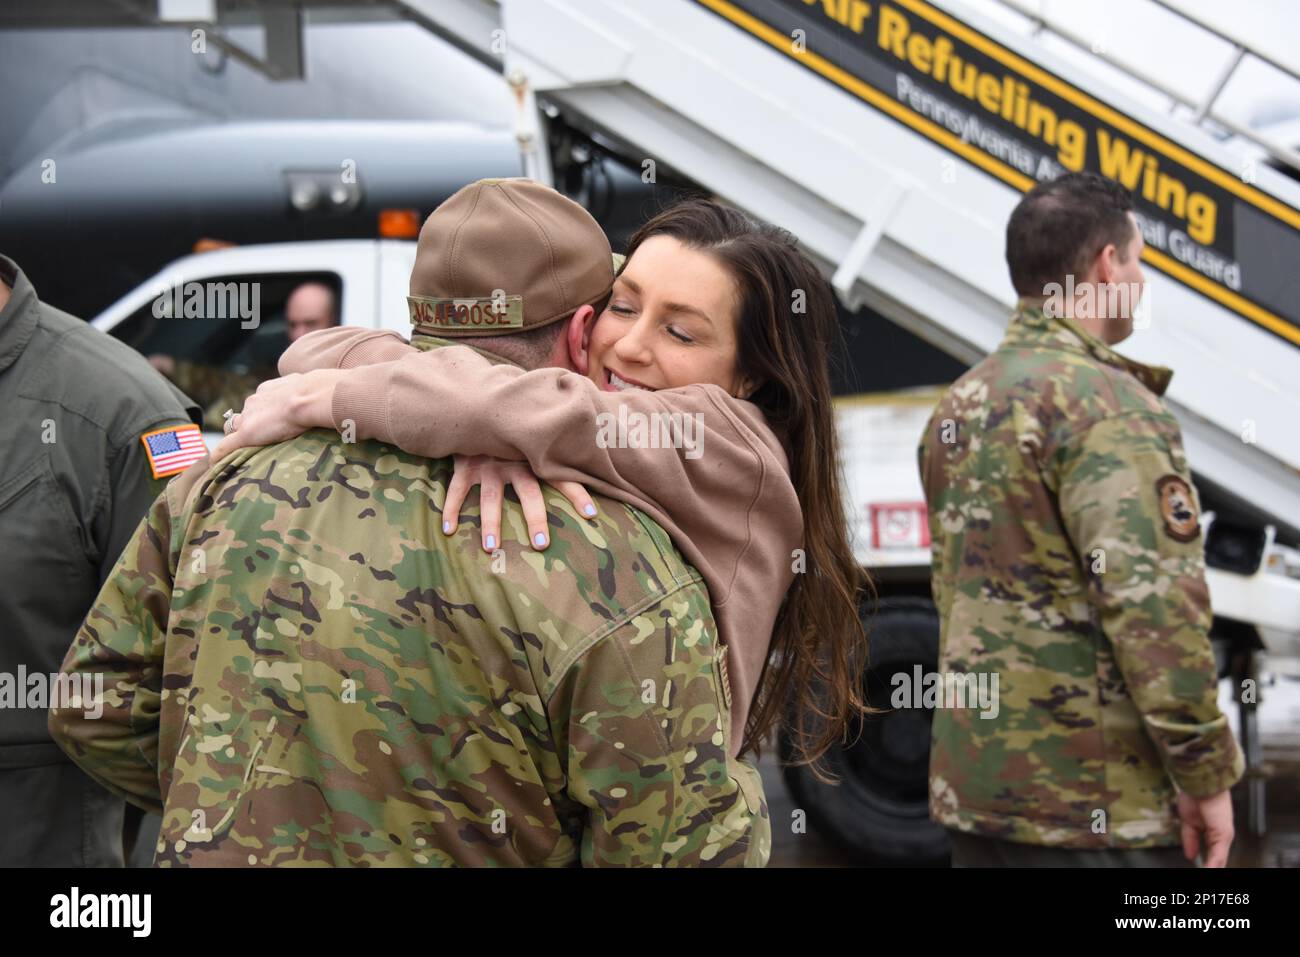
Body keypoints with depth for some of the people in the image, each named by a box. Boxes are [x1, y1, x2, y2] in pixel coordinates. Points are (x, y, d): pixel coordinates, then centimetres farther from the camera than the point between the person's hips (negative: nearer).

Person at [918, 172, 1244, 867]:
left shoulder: (958, 403, 12)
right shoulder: (1108, 402, -15)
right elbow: (1154, 603, -21)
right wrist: (1207, 775, -16)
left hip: (969, 786, 8)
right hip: (1095, 807, -8)